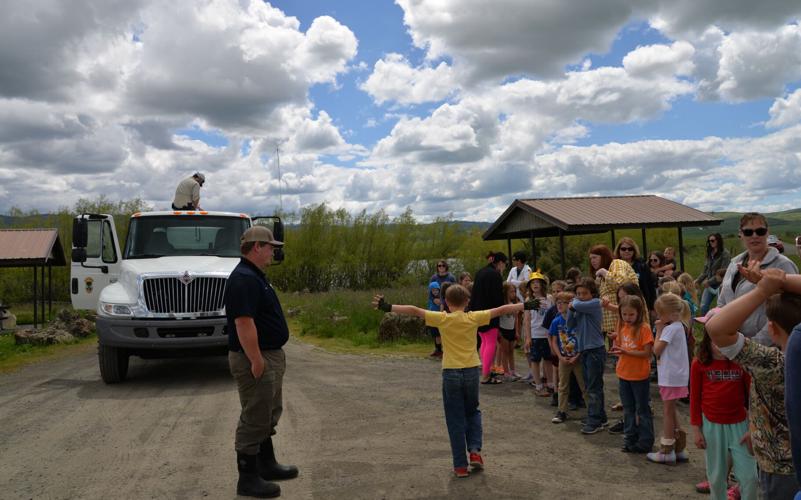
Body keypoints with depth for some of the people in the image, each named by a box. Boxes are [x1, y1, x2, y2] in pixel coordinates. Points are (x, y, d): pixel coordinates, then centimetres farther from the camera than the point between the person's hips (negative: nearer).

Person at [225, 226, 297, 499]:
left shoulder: (255, 276, 13)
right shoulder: (244, 279, -21)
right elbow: (244, 323, -28)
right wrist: (256, 360, -26)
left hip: (270, 356, 11)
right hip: (256, 359, -11)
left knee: (268, 414, 21)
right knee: (254, 419, -1)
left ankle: (267, 465, 34)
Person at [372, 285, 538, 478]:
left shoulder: (443, 319, -7)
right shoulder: (473, 318, -2)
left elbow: (414, 311, -14)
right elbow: (501, 310, 2)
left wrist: (388, 307, -16)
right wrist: (526, 305, 11)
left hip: (450, 373, -2)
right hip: (471, 371, 2)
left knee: (455, 419, 7)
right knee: (473, 413, 23)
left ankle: (461, 465, 10)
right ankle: (475, 451, 8)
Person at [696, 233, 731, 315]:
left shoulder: (725, 254, -10)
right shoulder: (710, 254, 9)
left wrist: (709, 281, -16)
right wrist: (698, 280, 4)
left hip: (720, 284, -6)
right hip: (709, 285, 6)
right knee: (703, 306, 3)